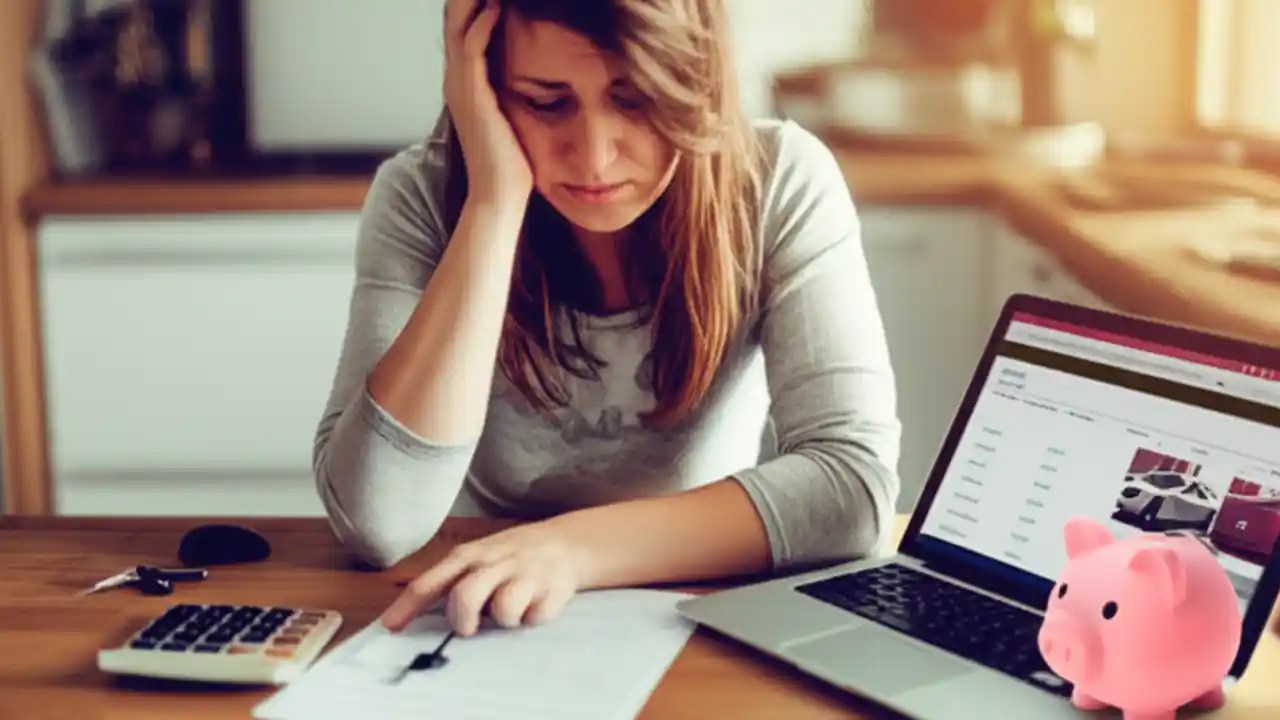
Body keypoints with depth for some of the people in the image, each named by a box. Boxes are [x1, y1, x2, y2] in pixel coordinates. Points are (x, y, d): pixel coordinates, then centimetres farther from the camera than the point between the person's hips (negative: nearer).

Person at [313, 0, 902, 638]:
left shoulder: (782, 184, -14)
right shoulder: (423, 199, -14)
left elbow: (856, 481, -23)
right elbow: (374, 523, -26)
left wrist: (581, 546, -33)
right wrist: (495, 203, -28)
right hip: (482, 636, 0)